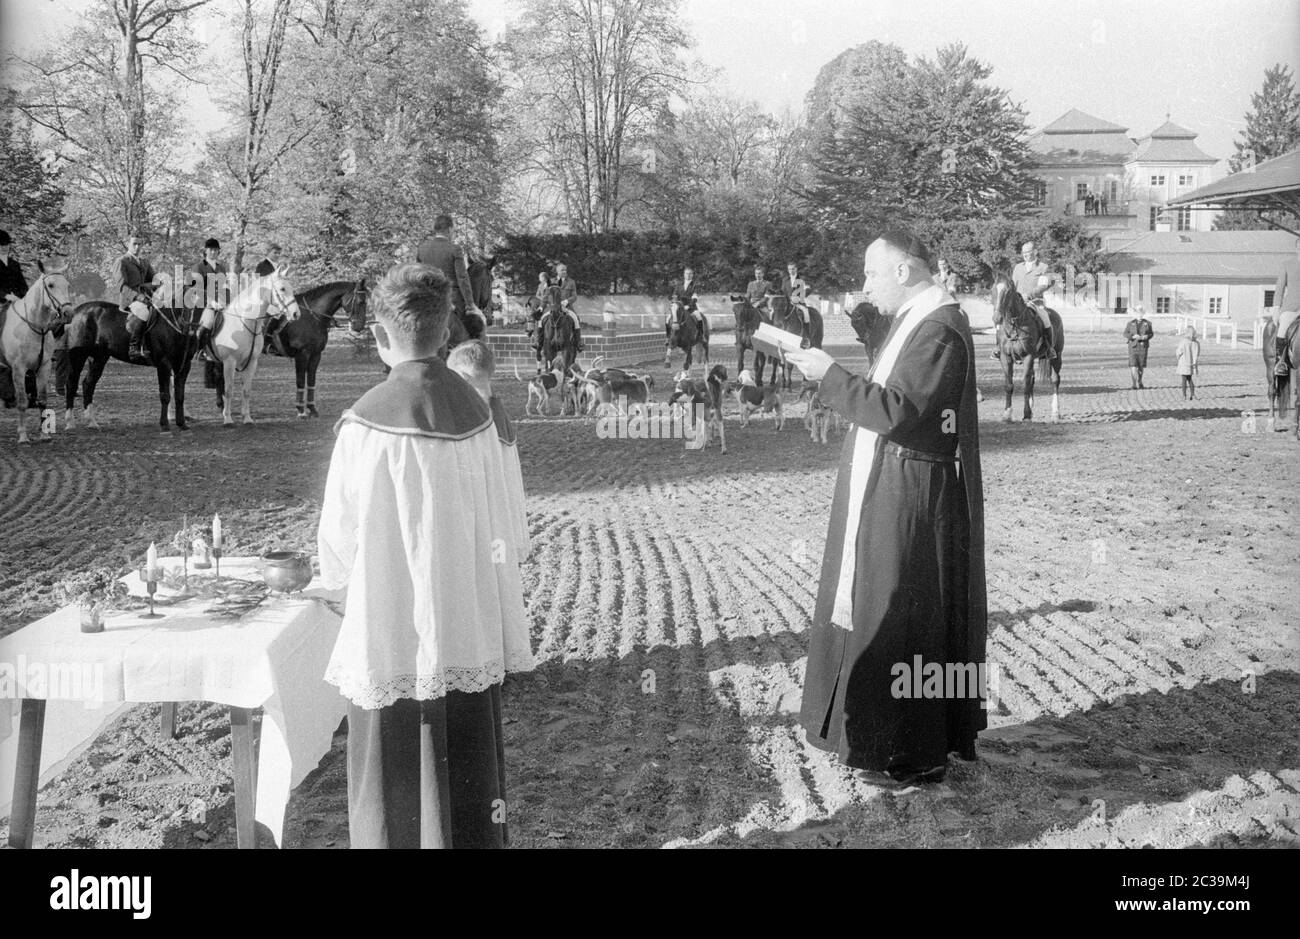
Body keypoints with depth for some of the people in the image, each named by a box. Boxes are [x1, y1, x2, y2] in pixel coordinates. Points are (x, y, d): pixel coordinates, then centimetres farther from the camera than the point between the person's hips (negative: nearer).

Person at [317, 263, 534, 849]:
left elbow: (338, 535, -8)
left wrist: (339, 576, 16)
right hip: (468, 632, 4)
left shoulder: (367, 423, -16)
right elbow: (500, 529, 0)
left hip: (390, 631, -4)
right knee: (467, 783, 16)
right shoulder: (474, 410, -4)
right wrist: (507, 638, 10)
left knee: (396, 793, 10)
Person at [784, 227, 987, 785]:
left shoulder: (939, 330, -18)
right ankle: (876, 733, 30)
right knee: (874, 610, 17)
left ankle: (916, 756, 10)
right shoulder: (916, 322, 14)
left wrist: (830, 375, -21)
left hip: (911, 502, -10)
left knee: (902, 620, -2)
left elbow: (898, 412, -26)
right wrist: (830, 375, 6)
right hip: (888, 493, 11)